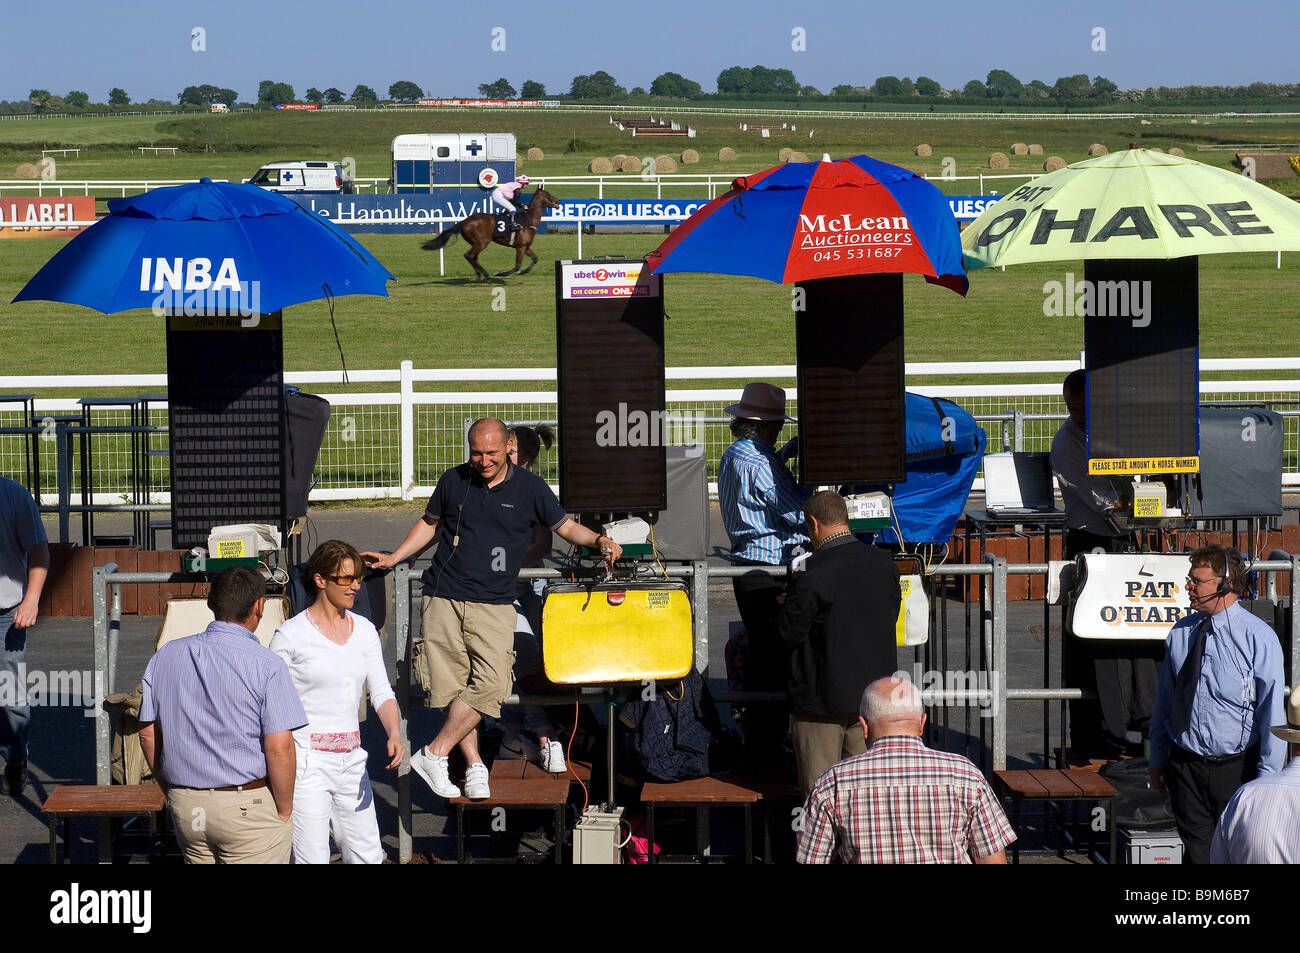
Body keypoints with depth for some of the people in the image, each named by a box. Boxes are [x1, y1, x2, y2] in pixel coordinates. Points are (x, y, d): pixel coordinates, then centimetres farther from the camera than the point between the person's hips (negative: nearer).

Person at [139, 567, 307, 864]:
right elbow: (279, 748, -17)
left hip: (185, 806, 5)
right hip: (249, 806, -5)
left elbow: (148, 734, 9)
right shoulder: (267, 665, -13)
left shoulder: (166, 657, 4)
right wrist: (284, 812, -5)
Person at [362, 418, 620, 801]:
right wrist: (393, 558, 17)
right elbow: (430, 524, 23)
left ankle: (434, 754, -8)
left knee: (491, 682, -17)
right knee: (455, 683, -5)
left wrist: (599, 540, -8)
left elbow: (565, 527, 11)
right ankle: (474, 766, 3)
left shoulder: (529, 488, 4)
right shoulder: (453, 481, 8)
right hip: (444, 598, 1)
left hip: (494, 604, -1)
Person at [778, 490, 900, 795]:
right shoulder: (883, 563, 0)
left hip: (822, 701, -5)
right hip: (874, 694, 6)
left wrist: (786, 606, 8)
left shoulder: (811, 574, -19)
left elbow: (789, 633, -13)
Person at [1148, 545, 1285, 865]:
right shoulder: (1181, 633, 3)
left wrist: (1267, 778, -11)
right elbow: (1164, 702, 12)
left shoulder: (1259, 638, -10)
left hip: (1237, 769, -4)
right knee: (1197, 850, 7)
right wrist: (1158, 759, 13)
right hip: (1185, 765, 4)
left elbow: (1272, 715, -10)